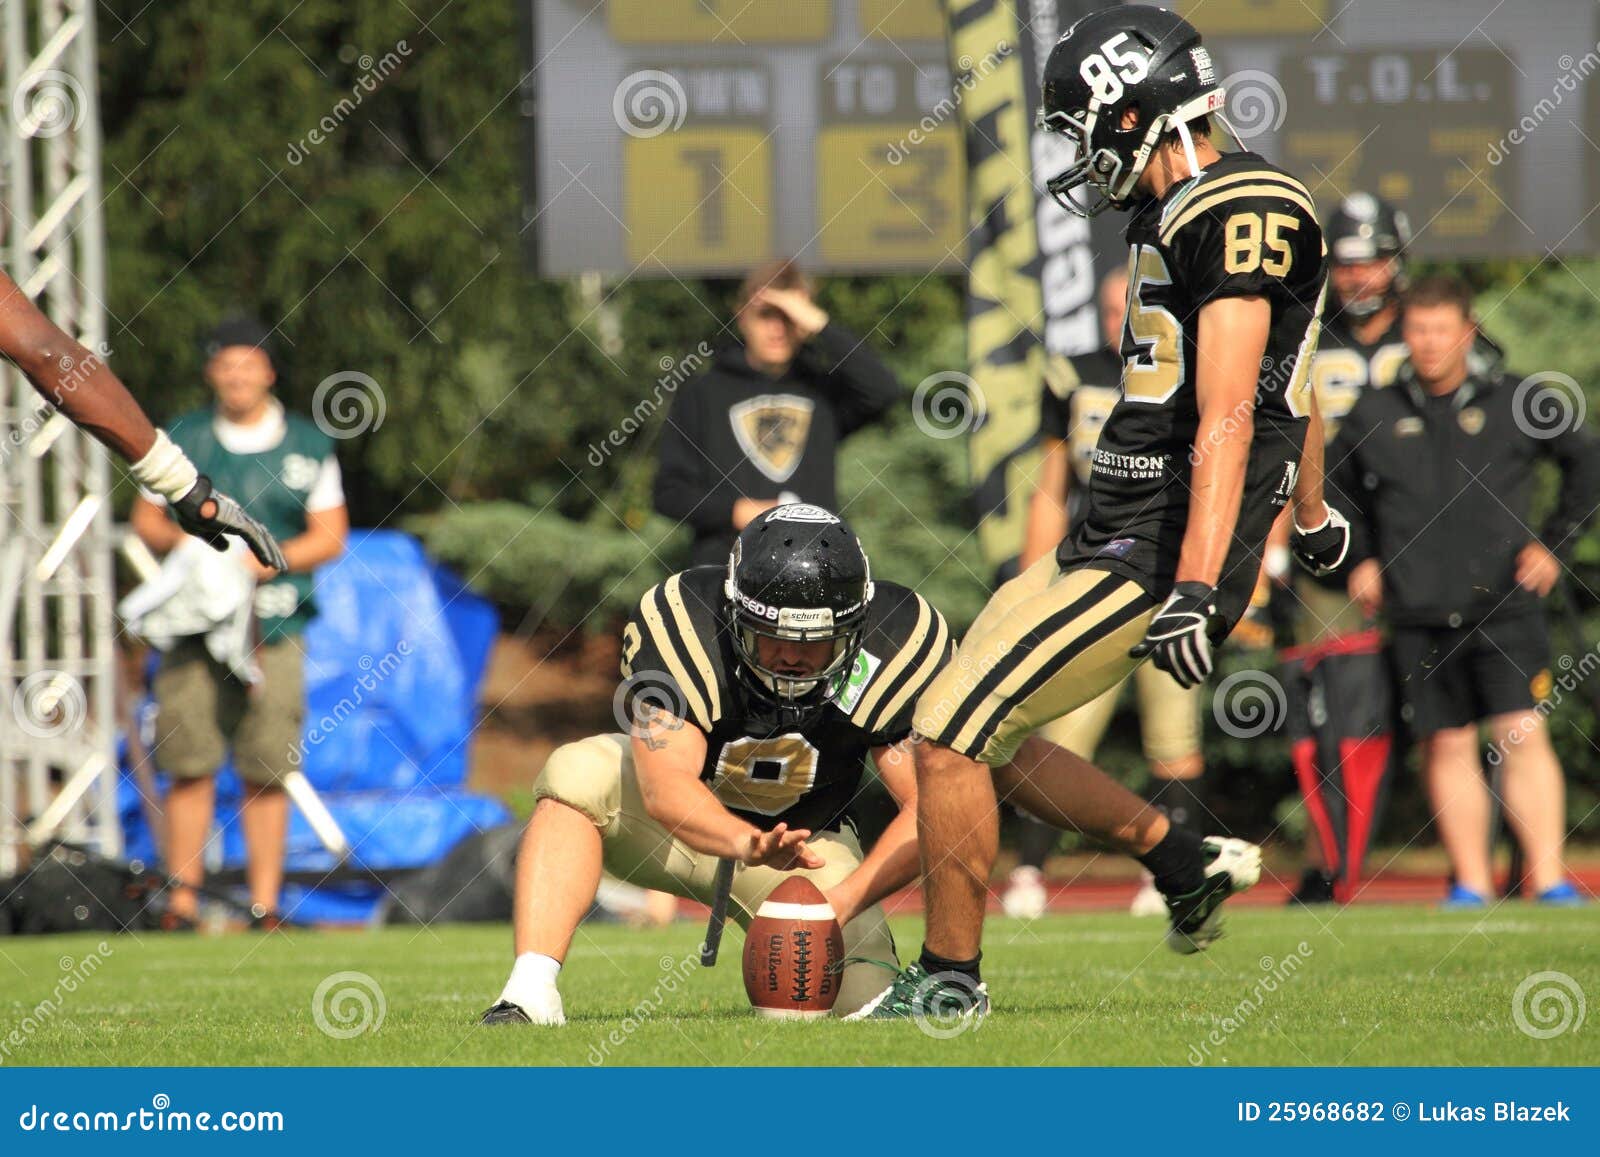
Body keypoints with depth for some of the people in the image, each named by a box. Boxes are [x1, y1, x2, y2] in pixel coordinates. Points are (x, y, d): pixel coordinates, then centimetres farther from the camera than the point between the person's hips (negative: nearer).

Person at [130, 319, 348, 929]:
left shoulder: (308, 446, 8)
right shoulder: (183, 440, 11)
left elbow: (330, 536, 7)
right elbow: (145, 518, 15)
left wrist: (275, 558, -10)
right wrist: (180, 538, -7)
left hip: (273, 622, 0)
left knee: (268, 770, -3)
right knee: (190, 764, -5)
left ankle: (264, 902, 2)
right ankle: (183, 897, 0)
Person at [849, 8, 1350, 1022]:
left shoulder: (1233, 216, -18)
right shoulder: (1193, 215, 14)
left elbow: (1227, 421, -26)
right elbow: (1293, 385, 29)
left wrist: (1196, 592, -32)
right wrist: (1312, 517, 44)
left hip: (1149, 565, -10)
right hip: (1110, 549, 10)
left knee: (952, 735, -7)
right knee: (983, 734, 15)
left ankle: (950, 979, 5)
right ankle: (1191, 866, 21)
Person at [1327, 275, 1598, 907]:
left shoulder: (1512, 403, 1)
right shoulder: (1374, 415, 5)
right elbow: (1329, 485, 22)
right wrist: (1359, 559, 12)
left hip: (1504, 604, -2)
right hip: (1418, 614, 2)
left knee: (1523, 736, -9)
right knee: (1447, 747, 4)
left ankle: (1549, 878, -8)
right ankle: (1470, 884, 10)